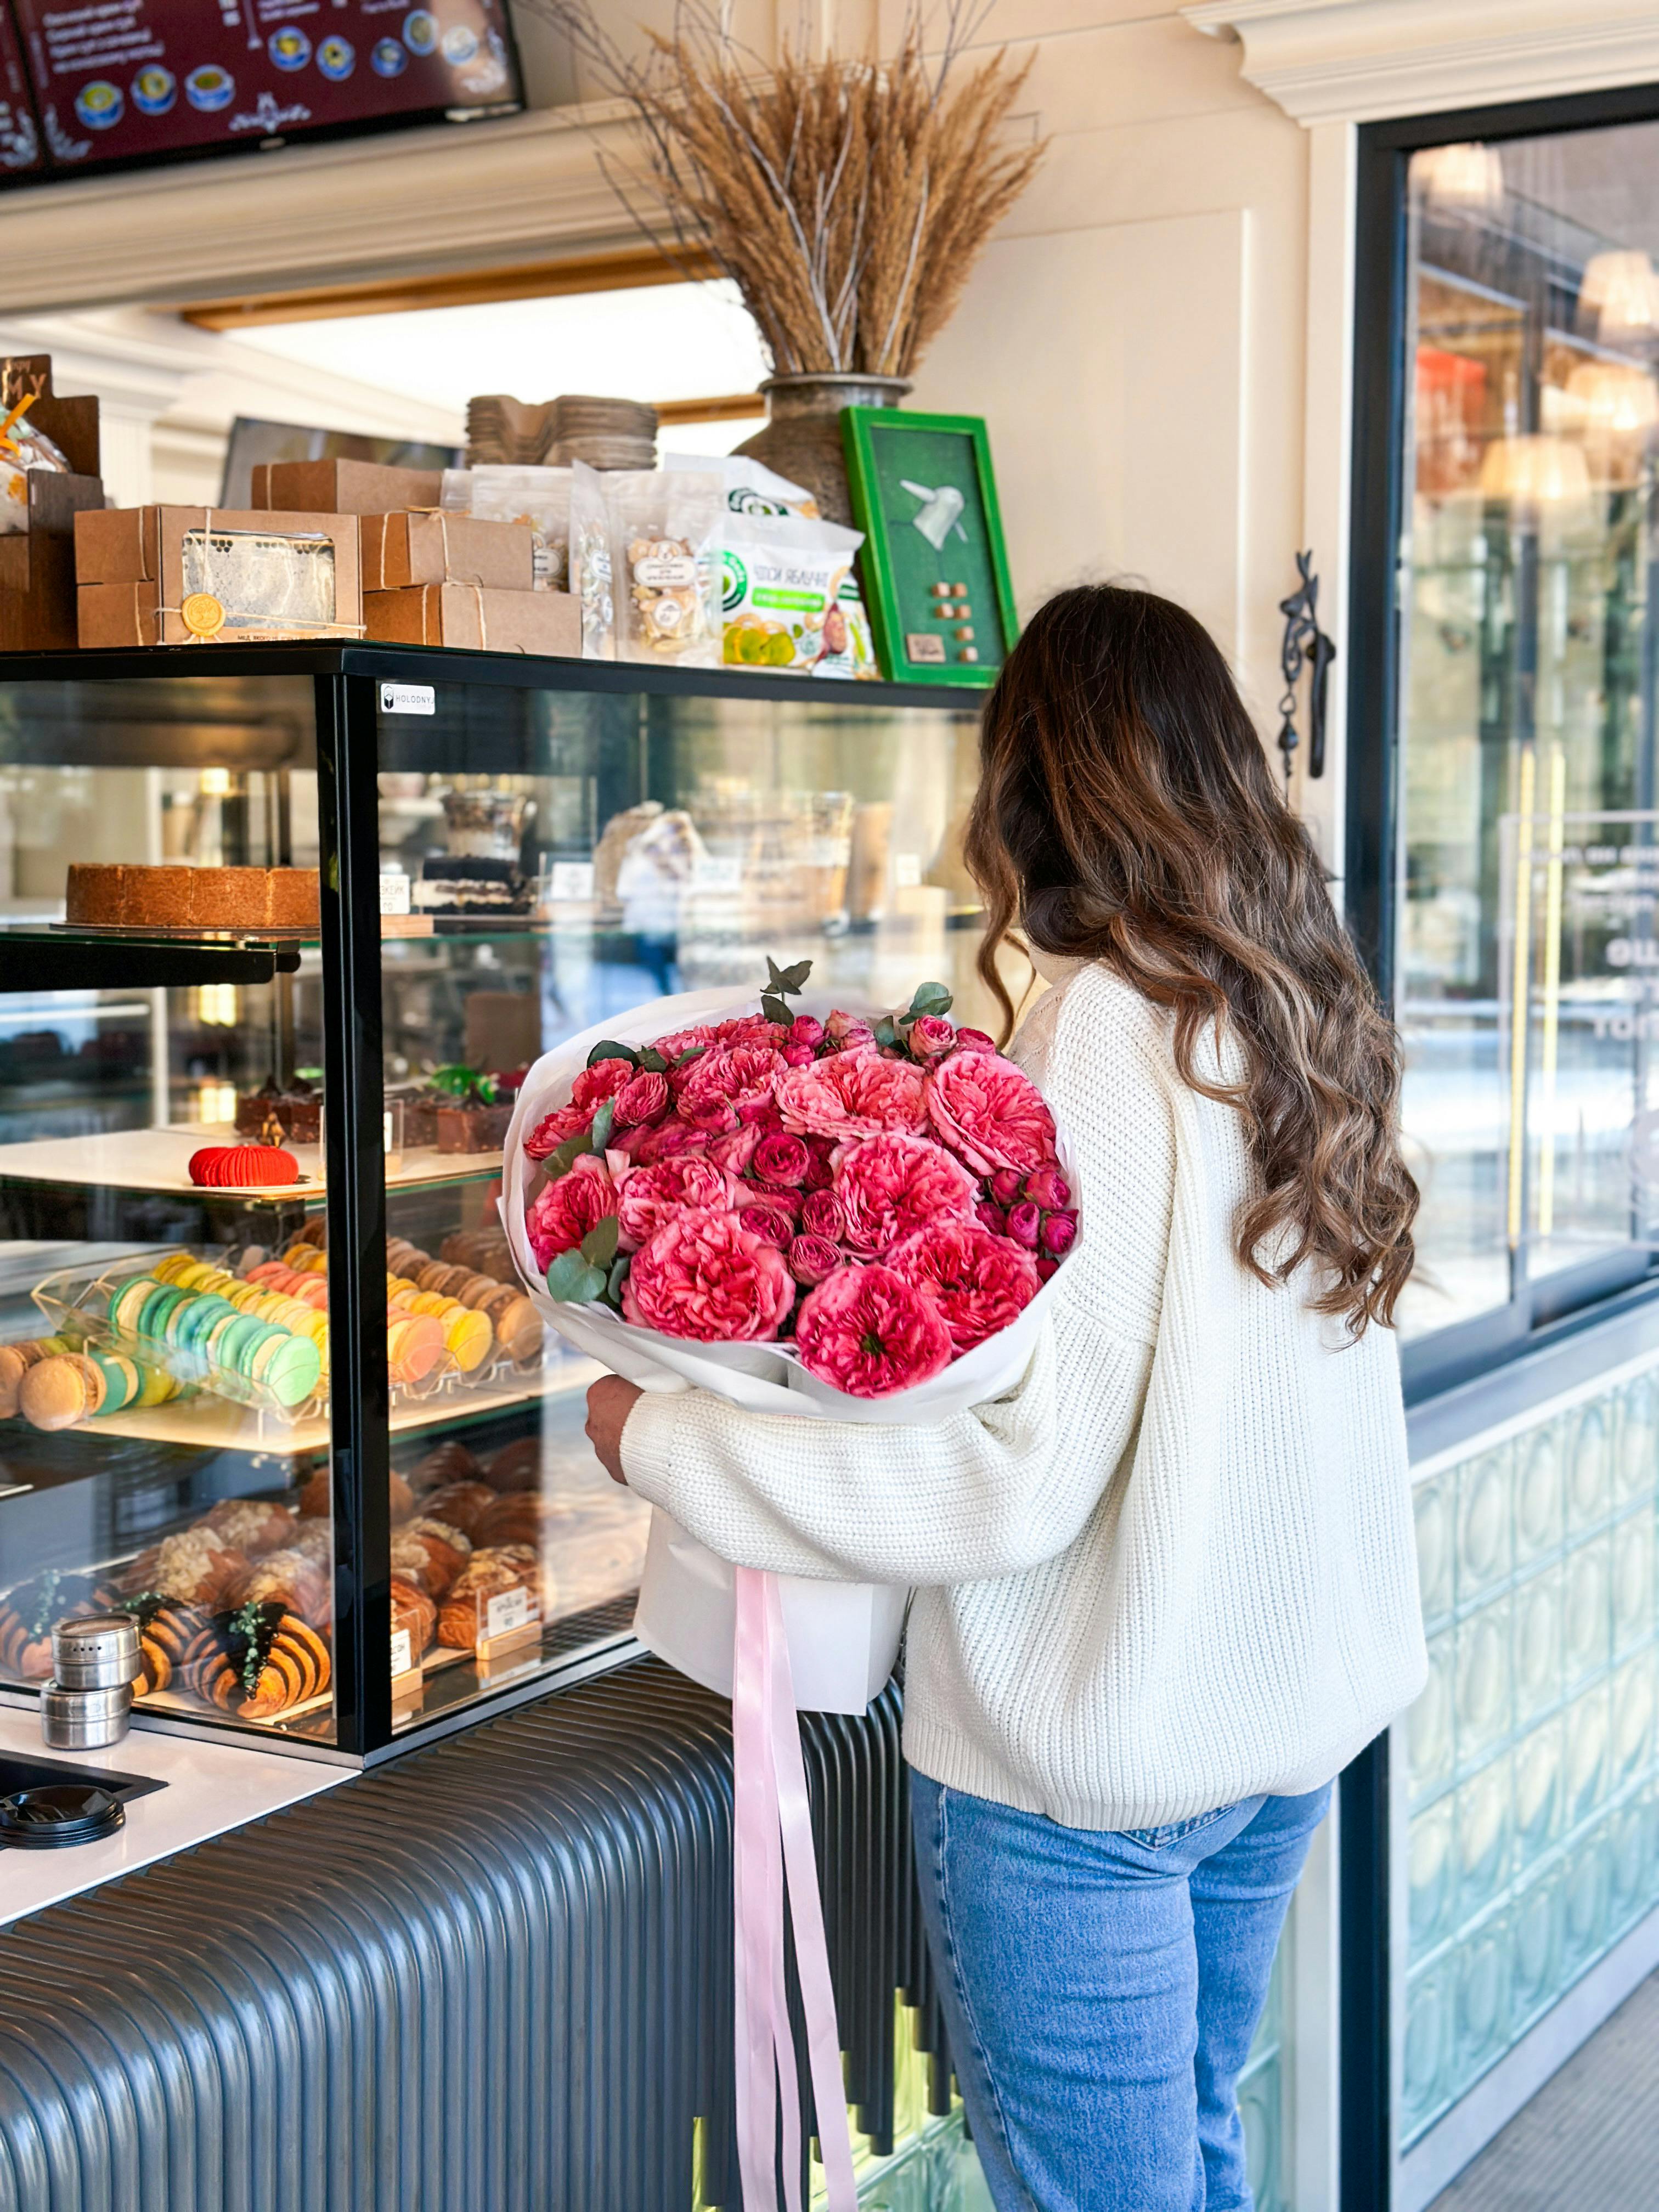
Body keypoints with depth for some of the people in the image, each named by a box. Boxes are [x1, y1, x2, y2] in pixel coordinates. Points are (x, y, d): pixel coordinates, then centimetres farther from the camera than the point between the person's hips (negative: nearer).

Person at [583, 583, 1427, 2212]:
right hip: (1290, 1716, 8)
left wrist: (663, 1442, -16)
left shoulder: (1109, 1025, -20)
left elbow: (1018, 1471, -23)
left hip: (1090, 1768, -8)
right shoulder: (1311, 1009, 3)